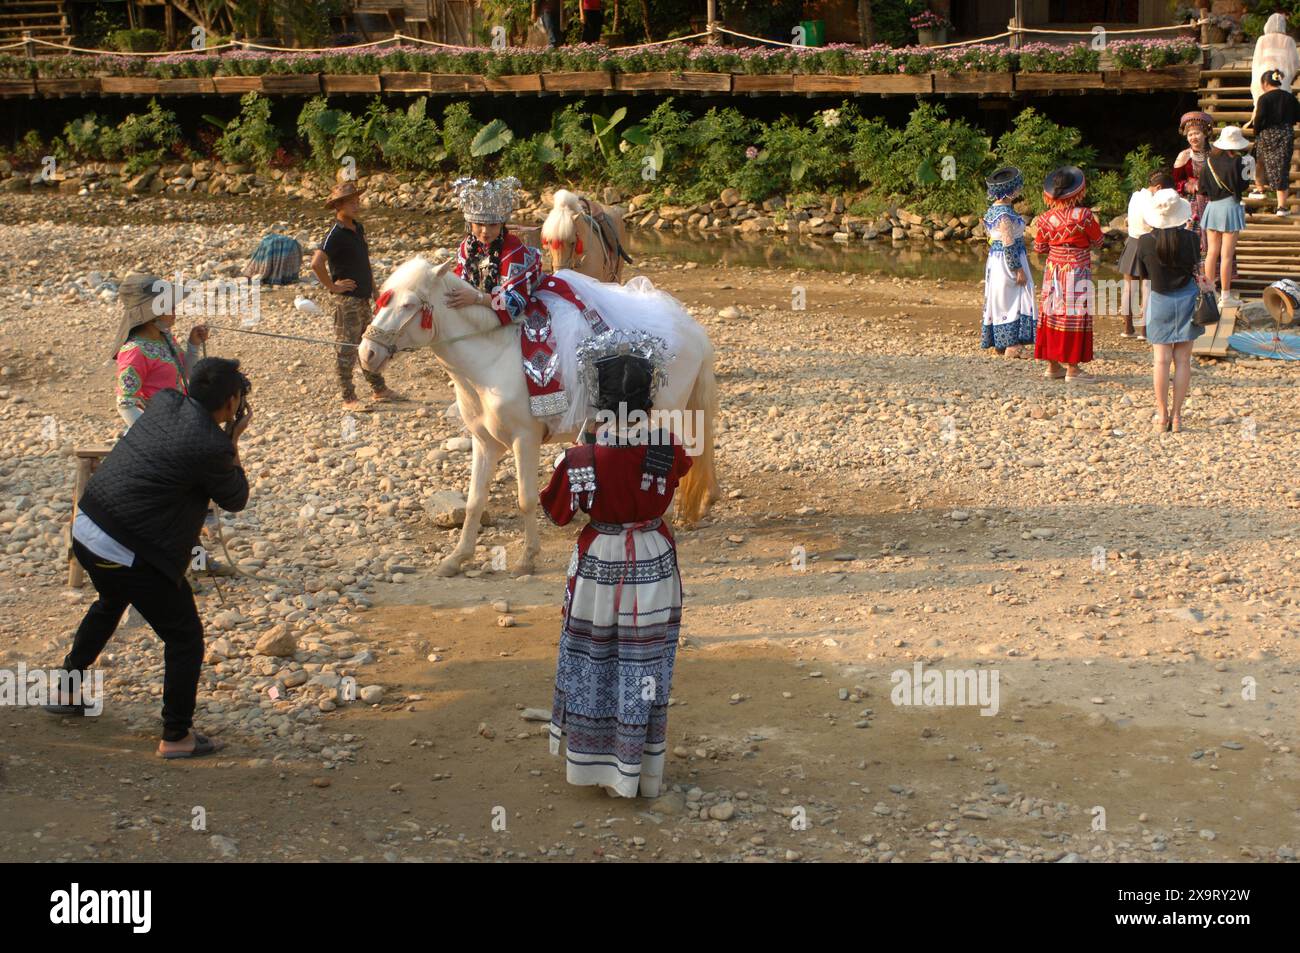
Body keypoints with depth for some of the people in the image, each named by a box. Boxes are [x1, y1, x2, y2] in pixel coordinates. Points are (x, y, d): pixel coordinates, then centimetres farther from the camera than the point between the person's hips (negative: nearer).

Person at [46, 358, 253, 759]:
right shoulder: (210, 446, -19)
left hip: (85, 529, 9)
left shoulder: (164, 402, 2)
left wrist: (224, 439, 13)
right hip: (130, 553, -9)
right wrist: (233, 443, 3)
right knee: (184, 638, 6)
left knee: (110, 604, 36)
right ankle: (177, 736, 12)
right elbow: (236, 500, -3)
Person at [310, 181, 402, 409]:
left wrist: (373, 287, 18)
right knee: (347, 349, -1)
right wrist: (332, 286, -20)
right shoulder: (336, 234, -17)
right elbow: (316, 263, -28)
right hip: (347, 299, -9)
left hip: (363, 298, 9)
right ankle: (348, 398, 5)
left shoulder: (358, 229, 10)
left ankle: (379, 389, 29)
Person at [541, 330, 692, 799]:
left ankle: (590, 757, 31)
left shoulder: (581, 457, -22)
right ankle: (643, 771, 24)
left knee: (593, 658, 18)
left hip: (598, 564, -1)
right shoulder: (667, 450, -17)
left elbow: (557, 513, -6)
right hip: (653, 563, 1)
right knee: (645, 663, 13)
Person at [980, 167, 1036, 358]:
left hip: (995, 259, 10)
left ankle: (999, 343, 21)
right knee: (1013, 299, -6)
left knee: (1000, 300, 14)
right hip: (1008, 261, -10)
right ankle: (1012, 346, -7)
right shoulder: (1005, 214, -21)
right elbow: (1009, 245, -22)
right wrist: (1018, 270, -18)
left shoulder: (993, 210, 9)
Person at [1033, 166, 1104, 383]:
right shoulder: (1083, 216, -14)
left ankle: (1053, 365, 16)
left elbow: (1039, 248, 7)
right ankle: (1073, 368, -1)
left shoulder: (1045, 220, -3)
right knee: (1075, 314, -1)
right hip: (1077, 273, -5)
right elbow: (1098, 242, -2)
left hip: (1053, 273, 5)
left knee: (1053, 313, 11)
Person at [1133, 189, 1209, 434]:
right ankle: (1177, 415, 7)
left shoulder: (1145, 242, -12)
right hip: (1186, 298, 0)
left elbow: (1143, 274, -1)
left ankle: (1162, 414, 7)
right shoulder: (1189, 238, -13)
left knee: (1161, 359, 5)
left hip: (1159, 301, 0)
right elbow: (1195, 269, -5)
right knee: (1182, 360, 5)